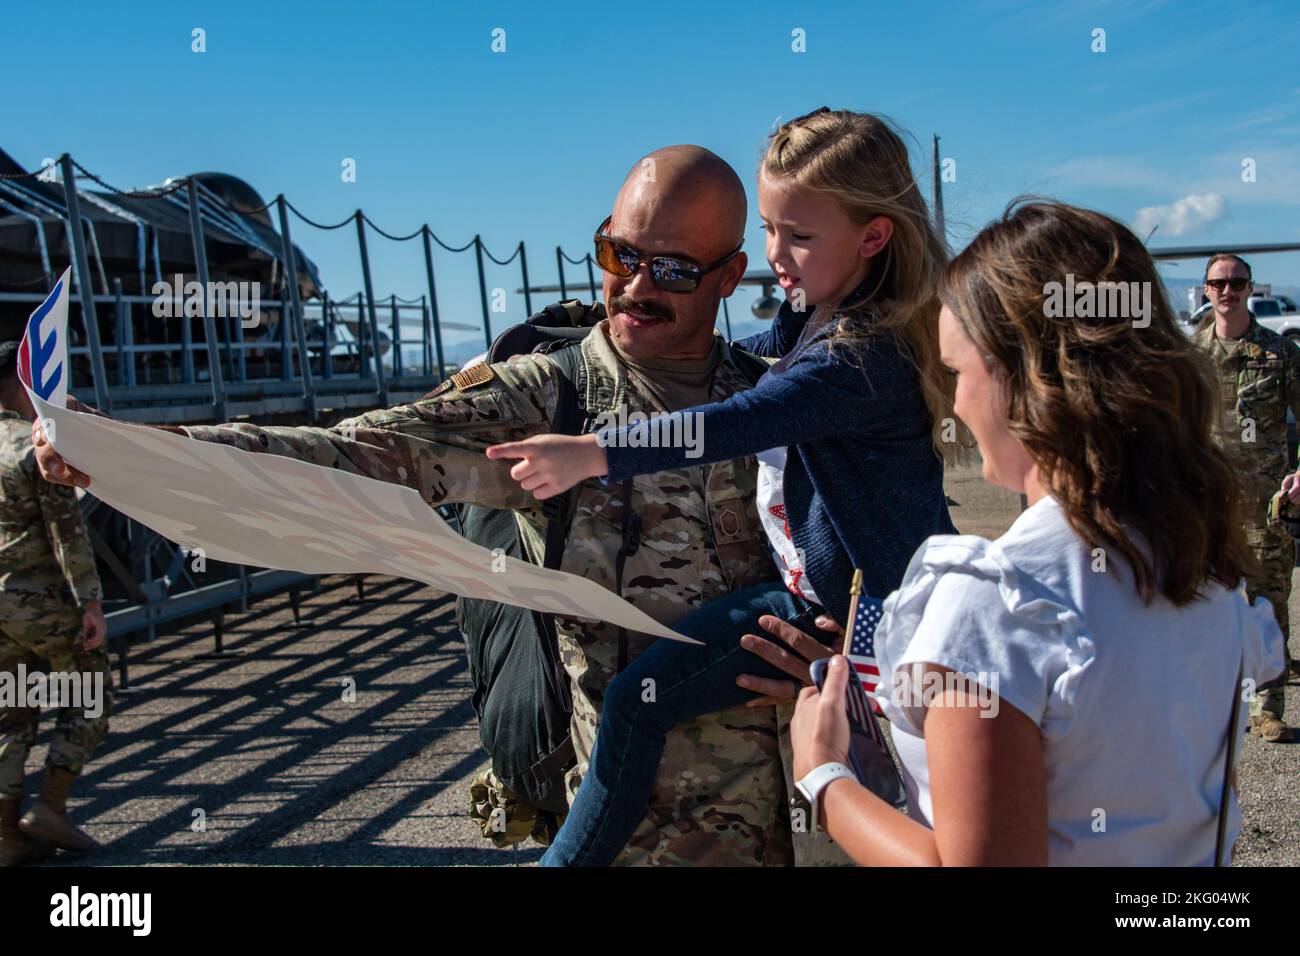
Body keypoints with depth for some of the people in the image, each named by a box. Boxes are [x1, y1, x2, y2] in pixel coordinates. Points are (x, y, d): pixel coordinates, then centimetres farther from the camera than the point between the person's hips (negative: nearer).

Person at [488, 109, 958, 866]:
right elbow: (738, 358, 25)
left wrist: (590, 454, -44)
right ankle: (569, 856, 17)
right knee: (636, 701, 3)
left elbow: (737, 425, -38)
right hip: (805, 592, 9)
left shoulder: (870, 356, -27)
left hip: (882, 610, -9)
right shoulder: (810, 315, 3)